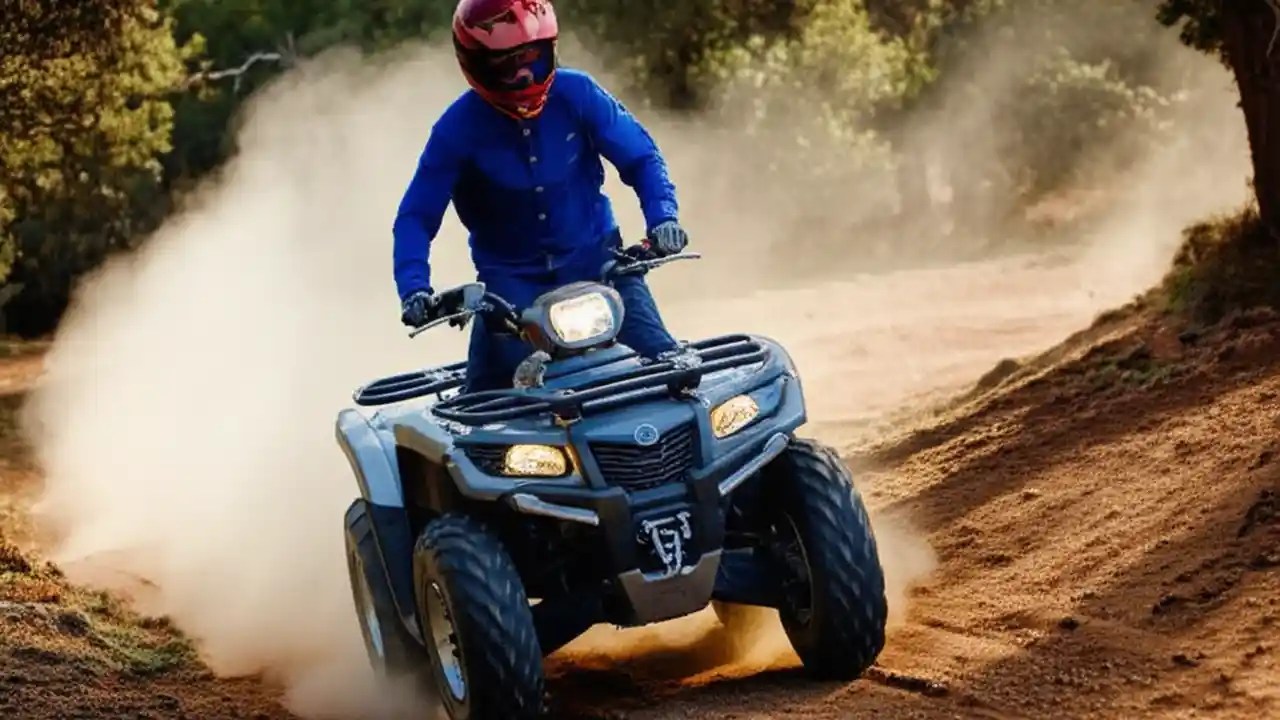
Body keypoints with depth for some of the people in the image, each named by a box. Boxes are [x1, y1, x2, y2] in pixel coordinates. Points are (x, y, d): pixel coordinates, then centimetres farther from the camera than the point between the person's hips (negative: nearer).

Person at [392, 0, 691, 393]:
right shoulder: (459, 128, -13)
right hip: (510, 277, -1)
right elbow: (416, 216, -9)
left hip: (594, 258, 1)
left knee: (662, 361, -13)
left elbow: (640, 157, -4)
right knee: (490, 389, -18)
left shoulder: (576, 93, -10)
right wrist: (414, 288, -25)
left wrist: (662, 217, -22)